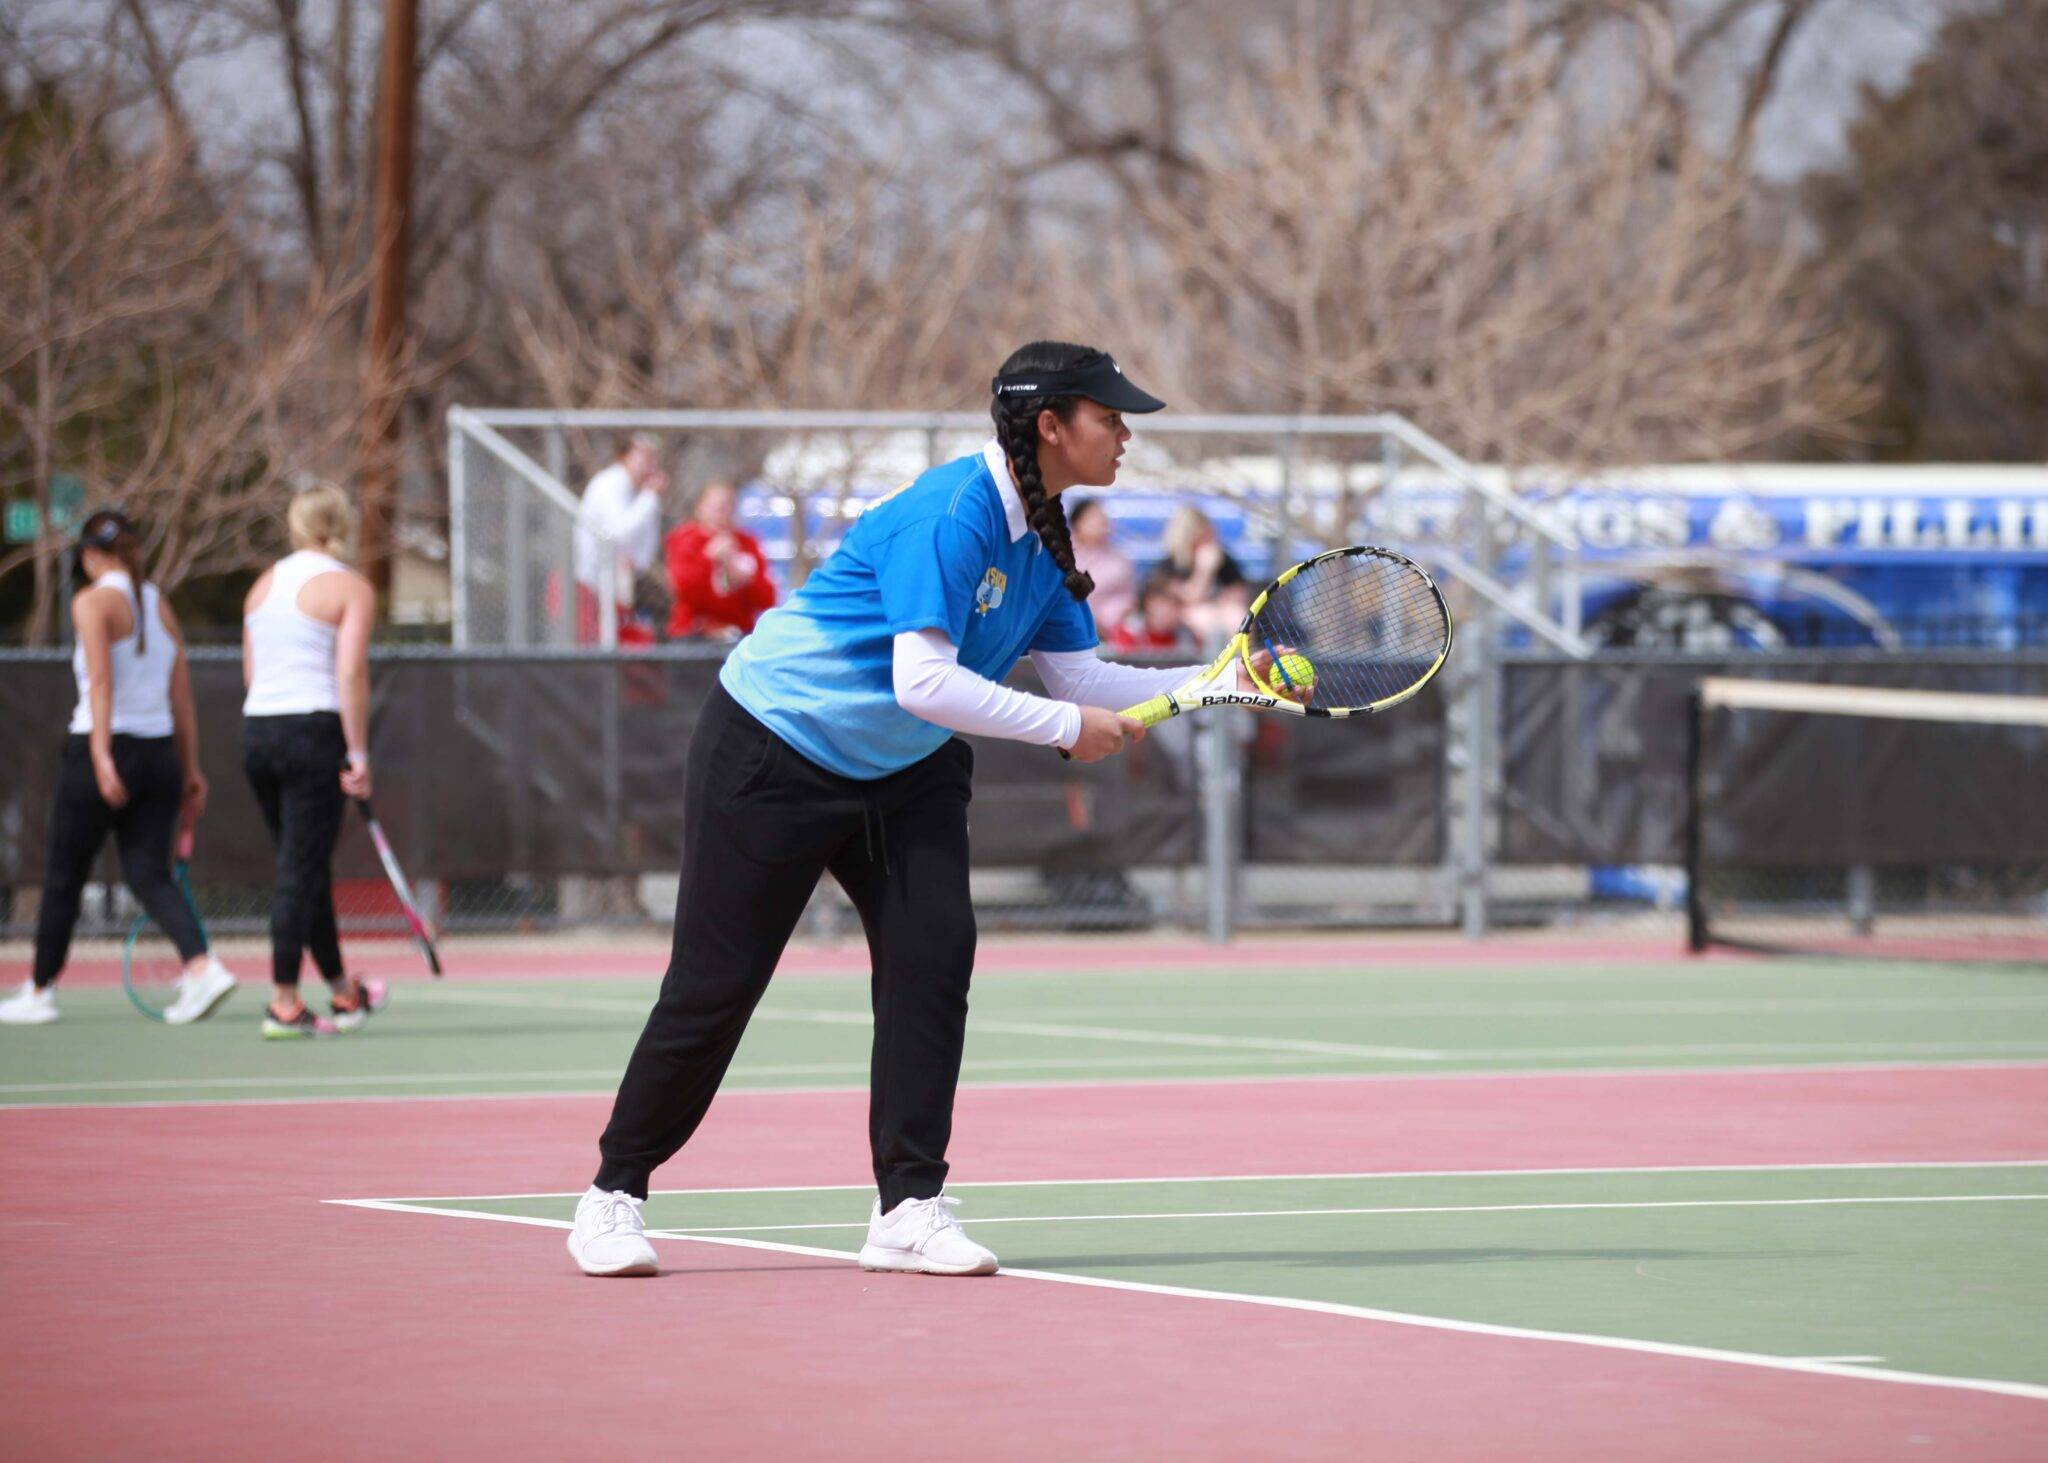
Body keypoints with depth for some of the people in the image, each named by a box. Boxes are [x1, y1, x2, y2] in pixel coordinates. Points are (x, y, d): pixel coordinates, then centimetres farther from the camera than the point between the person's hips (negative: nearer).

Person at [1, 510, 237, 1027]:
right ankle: (202, 966, -21)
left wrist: (101, 756, -25)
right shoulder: (161, 606, 12)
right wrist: (191, 770, 16)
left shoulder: (94, 601, -6)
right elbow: (183, 699, 12)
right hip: (160, 752, 5)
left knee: (64, 874, 9)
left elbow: (101, 681, -19)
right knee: (150, 874, 2)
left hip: (105, 751, -5)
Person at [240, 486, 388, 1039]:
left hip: (257, 726, 6)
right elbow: (351, 673, -14)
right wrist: (358, 755, -12)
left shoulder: (264, 584, 13)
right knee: (302, 869, -3)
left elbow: (250, 671, 14)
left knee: (306, 868, 15)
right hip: (316, 731, -6)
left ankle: (343, 993, 28)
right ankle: (283, 1004, -4)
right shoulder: (351, 588, -4)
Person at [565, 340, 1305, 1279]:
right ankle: (613, 1193, 11)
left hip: (902, 770, 8)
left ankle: (908, 1210, -3)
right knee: (716, 982, -4)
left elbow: (1080, 679, 2)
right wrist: (1068, 728, -27)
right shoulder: (949, 515, -27)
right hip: (773, 746, -8)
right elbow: (924, 681, -33)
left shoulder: (1042, 540, 0)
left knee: (933, 954, -8)